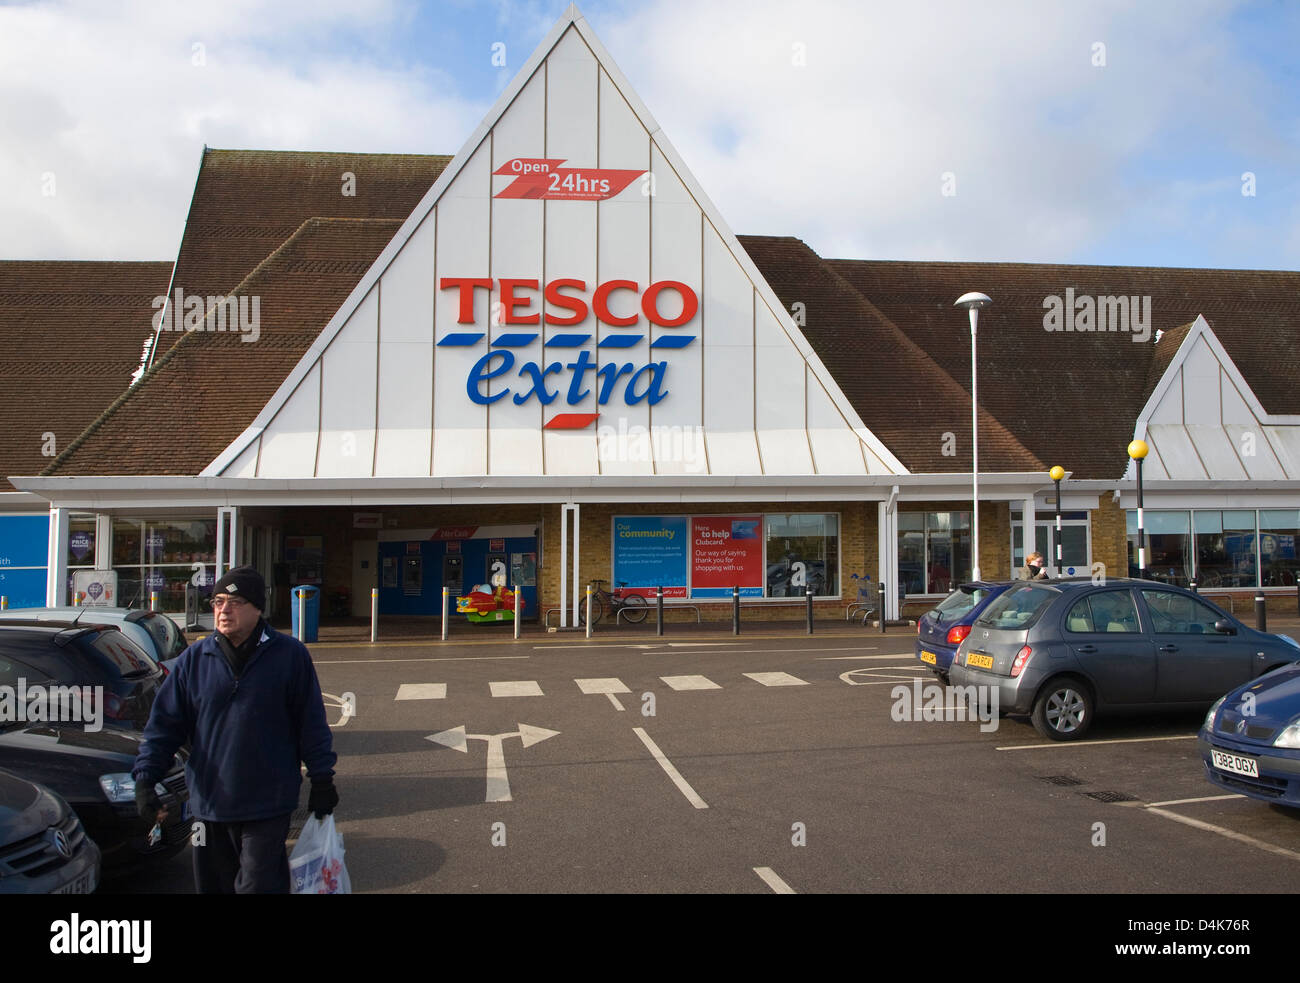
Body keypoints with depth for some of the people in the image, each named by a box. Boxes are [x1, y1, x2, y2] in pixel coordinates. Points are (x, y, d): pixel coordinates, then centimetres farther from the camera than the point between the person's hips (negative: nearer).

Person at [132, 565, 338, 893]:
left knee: (259, 885, -4)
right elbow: (164, 724, 6)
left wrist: (322, 780, -1)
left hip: (268, 808, -4)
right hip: (209, 804, 4)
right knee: (212, 885, 15)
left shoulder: (290, 655, -4)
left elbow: (312, 723, 0)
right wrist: (146, 776, -5)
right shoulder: (194, 659, 4)